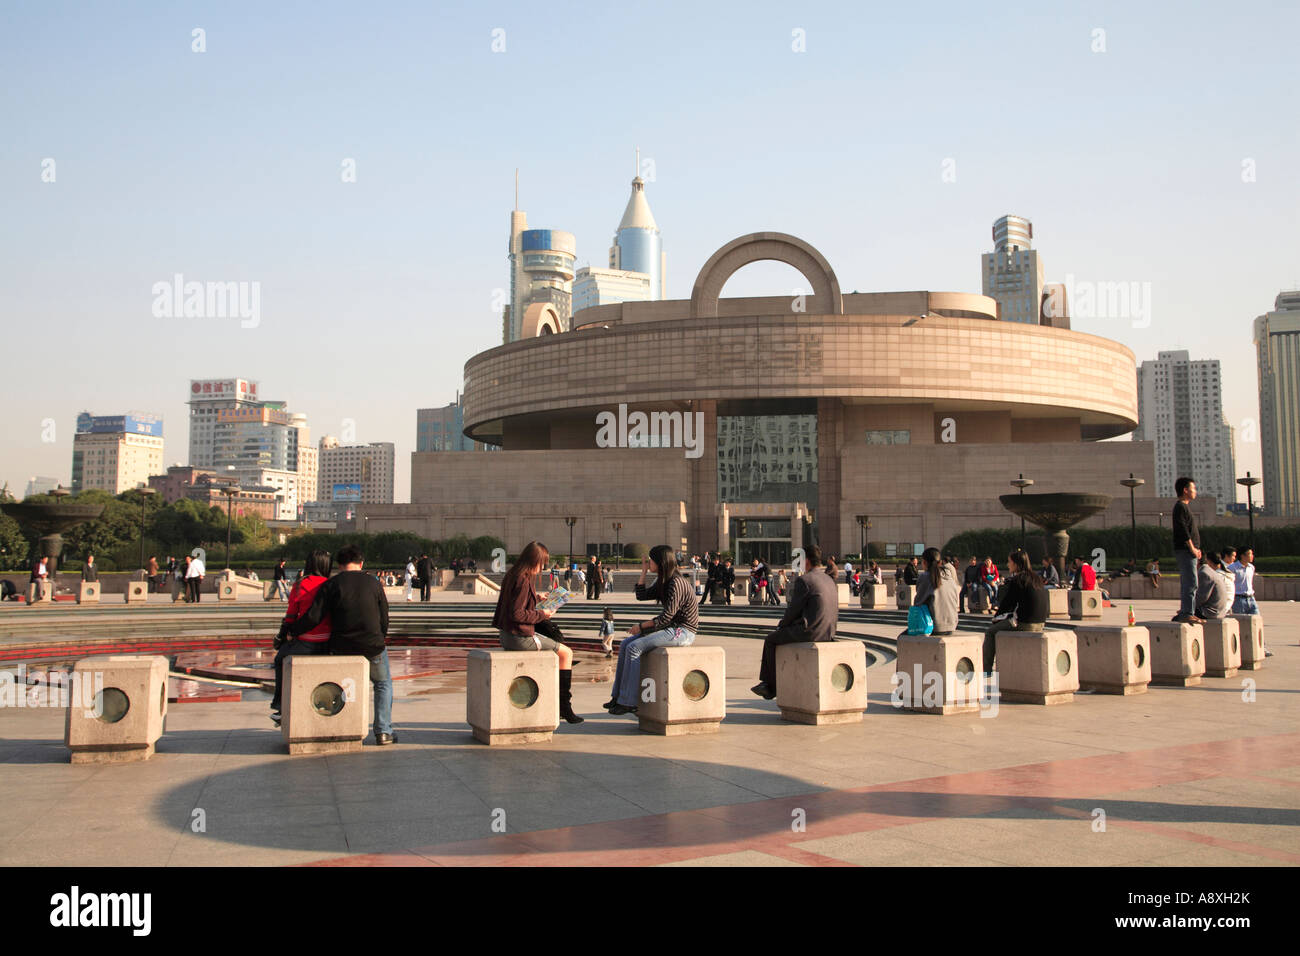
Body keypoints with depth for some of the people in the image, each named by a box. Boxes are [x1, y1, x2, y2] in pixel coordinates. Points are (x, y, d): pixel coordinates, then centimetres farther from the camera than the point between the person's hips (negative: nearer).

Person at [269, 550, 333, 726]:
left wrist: (281, 637, 13)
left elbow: (290, 615, 0)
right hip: (328, 644, 4)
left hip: (306, 643, -4)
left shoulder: (301, 585, -5)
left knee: (281, 658, 25)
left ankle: (281, 706, 26)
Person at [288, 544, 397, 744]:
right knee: (383, 684, 19)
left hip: (342, 646, 1)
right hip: (373, 645, 0)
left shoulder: (330, 585, -2)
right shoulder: (373, 583, 2)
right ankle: (383, 731, 11)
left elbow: (313, 617, -8)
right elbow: (384, 619, 5)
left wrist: (292, 631, 6)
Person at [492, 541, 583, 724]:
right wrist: (541, 614, -11)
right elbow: (516, 614, -23)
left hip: (506, 636, 10)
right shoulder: (524, 580, -19)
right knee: (566, 653, 2)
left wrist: (537, 598, 20)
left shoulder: (510, 576, 10)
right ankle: (565, 706, 4)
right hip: (520, 637, -10)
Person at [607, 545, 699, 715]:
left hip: (683, 631, -10)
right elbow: (641, 595, 17)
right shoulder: (663, 582, 14)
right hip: (670, 629, 10)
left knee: (635, 647, -20)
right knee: (625, 644, 0)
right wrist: (644, 571, 11)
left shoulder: (677, 583, -17)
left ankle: (628, 702, -15)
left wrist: (642, 626, -10)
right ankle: (618, 696, 0)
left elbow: (666, 617, -20)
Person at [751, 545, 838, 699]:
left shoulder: (803, 580, -14)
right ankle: (766, 682, 29)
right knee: (780, 636, 28)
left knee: (770, 640, 14)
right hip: (828, 632, 9)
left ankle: (773, 687, 22)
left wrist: (783, 624, 8)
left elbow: (794, 609, -12)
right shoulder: (829, 580, 14)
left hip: (809, 631, -9)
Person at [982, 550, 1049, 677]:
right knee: (1003, 624, 30)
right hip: (1040, 623, 8)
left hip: (1025, 624, -8)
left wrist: (996, 617, 11)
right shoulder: (1036, 579, 13)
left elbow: (1006, 603, -8)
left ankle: (986, 669, 11)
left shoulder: (1017, 580, -11)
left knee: (990, 632, 8)